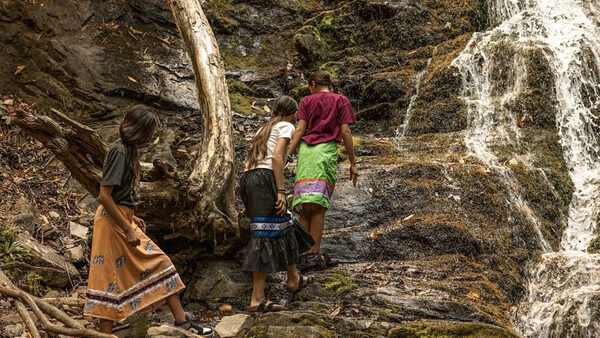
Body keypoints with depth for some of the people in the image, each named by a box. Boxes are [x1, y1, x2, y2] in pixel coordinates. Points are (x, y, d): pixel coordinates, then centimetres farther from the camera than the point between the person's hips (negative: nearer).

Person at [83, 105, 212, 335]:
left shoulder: (129, 151, 11)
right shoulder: (119, 152, -18)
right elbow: (104, 195, -23)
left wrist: (131, 218, 14)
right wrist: (128, 229, -20)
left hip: (123, 218, 10)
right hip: (113, 222, -10)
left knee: (159, 263, 8)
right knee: (110, 277, -2)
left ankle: (181, 321, 13)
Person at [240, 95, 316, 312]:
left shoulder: (265, 128, 29)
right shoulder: (286, 126, 5)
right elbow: (276, 157, -12)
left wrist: (249, 203, 25)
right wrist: (281, 192, -15)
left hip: (248, 178, 9)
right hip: (265, 177, -9)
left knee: (285, 227, 21)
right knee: (268, 236, -9)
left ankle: (293, 279, 35)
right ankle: (257, 299, -10)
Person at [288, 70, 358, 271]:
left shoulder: (307, 101, 16)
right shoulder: (341, 101, 13)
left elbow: (300, 129, 5)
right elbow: (345, 132, 5)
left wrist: (288, 154, 1)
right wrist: (353, 163, 7)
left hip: (305, 150, 2)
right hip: (327, 150, -2)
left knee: (306, 207, -1)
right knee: (318, 206, -5)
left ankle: (305, 255, -5)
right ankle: (314, 255, -10)